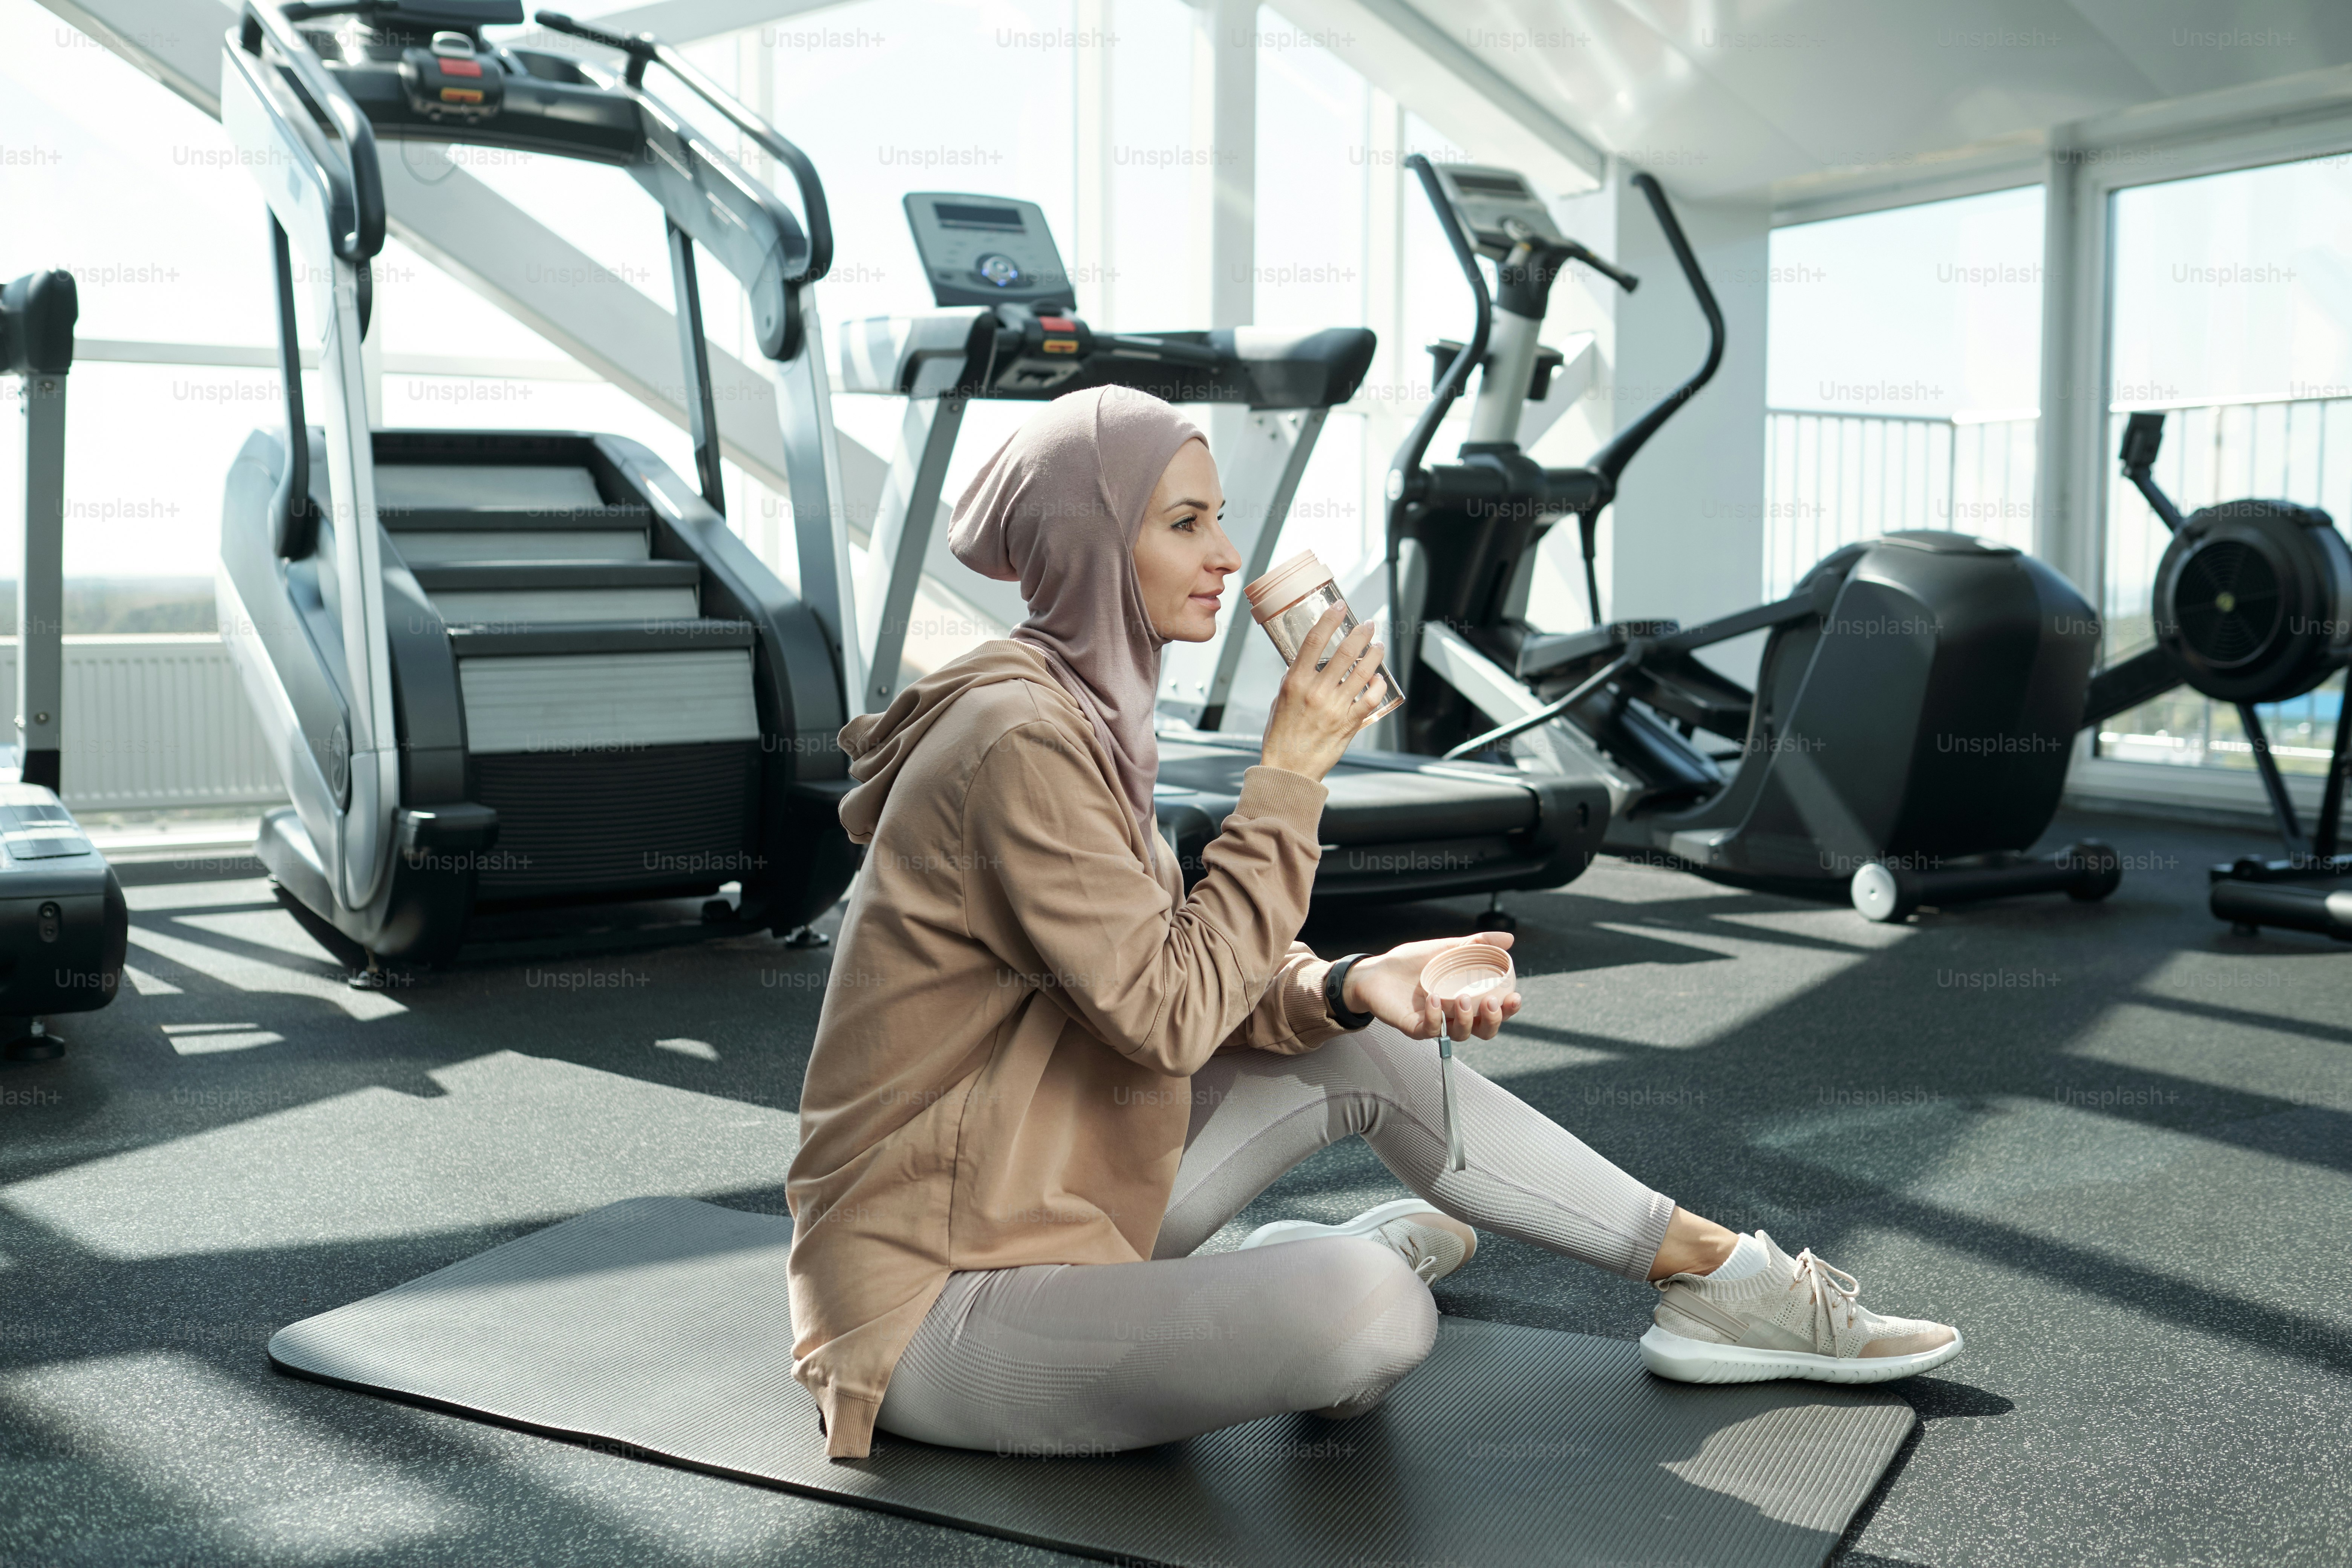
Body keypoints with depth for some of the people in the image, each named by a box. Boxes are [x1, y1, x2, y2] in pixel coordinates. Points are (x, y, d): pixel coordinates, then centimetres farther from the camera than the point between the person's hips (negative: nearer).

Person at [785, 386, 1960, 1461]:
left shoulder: (1083, 711, 8)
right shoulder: (1021, 740, -23)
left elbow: (1190, 973, 7)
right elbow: (1168, 1014, -24)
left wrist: (1350, 987, -11)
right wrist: (1290, 774, -19)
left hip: (1040, 1199, 10)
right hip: (935, 1306, -10)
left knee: (1372, 1055, 6)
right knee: (1375, 1315, -28)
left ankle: (1715, 1273, 17)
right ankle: (1347, 1273, 8)